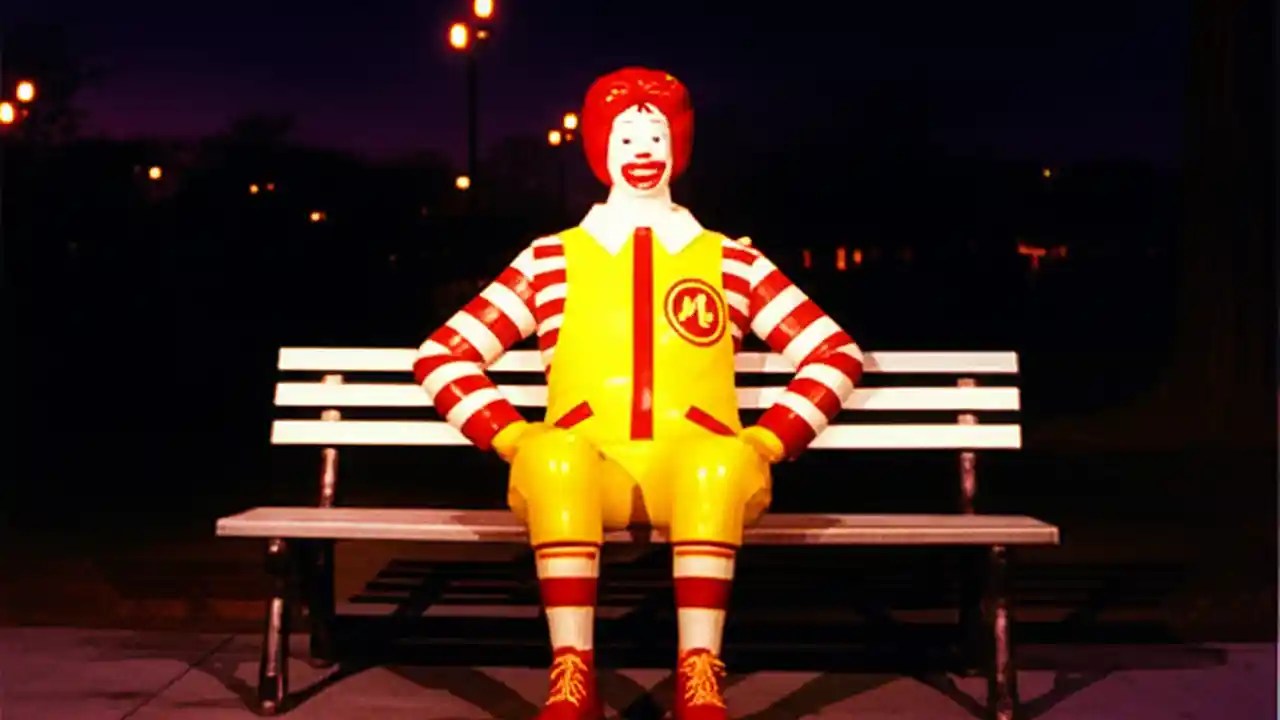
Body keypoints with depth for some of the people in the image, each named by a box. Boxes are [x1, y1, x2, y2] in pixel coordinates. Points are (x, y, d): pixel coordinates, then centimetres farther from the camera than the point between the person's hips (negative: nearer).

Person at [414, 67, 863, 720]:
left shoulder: (731, 261, 15)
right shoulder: (551, 259, 14)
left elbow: (835, 353, 12)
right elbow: (441, 356, 10)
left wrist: (763, 443, -1)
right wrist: (517, 441, -4)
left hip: (697, 474, 0)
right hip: (583, 475, 0)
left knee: (725, 456, -36)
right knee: (553, 452, -36)